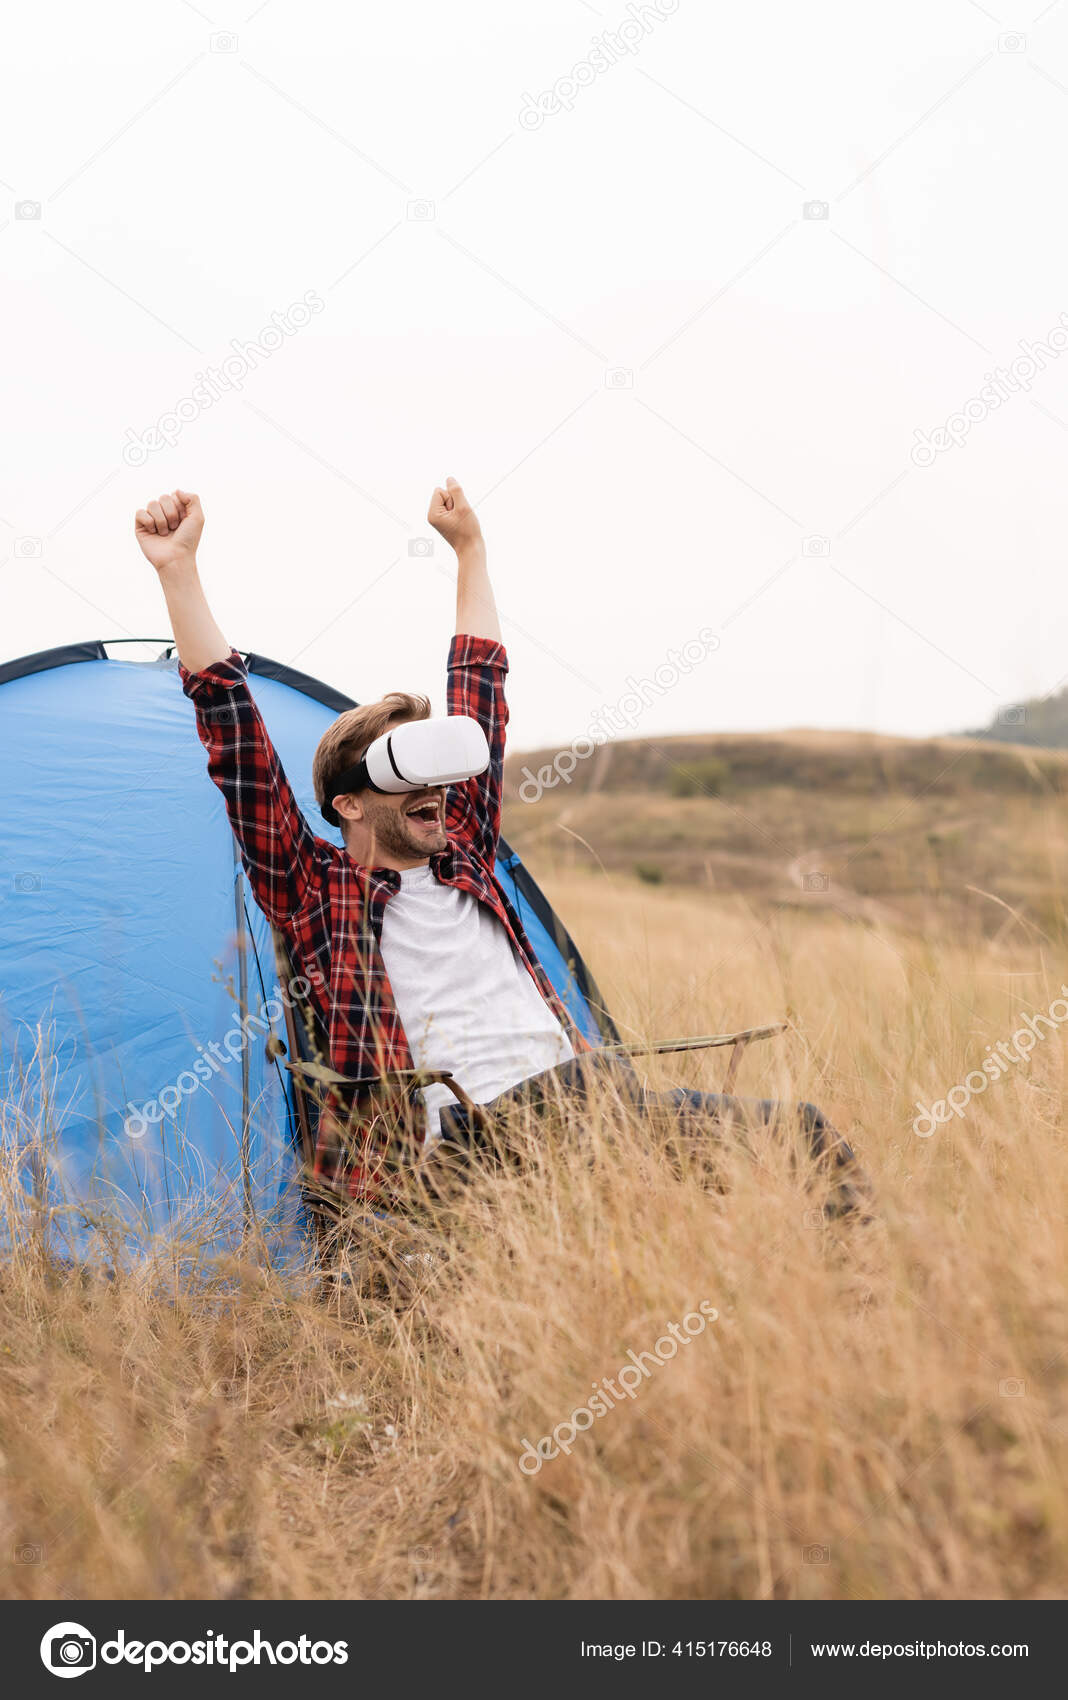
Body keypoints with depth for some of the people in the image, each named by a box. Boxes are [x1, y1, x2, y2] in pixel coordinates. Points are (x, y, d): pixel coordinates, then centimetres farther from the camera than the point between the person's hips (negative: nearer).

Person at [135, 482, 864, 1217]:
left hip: (592, 1091, 7)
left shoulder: (461, 856, 20)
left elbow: (479, 700, 30)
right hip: (485, 1139, -7)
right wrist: (179, 571, -4)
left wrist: (470, 551, 36)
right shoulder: (317, 895, 4)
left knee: (800, 1129, -8)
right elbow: (239, 744, -2)